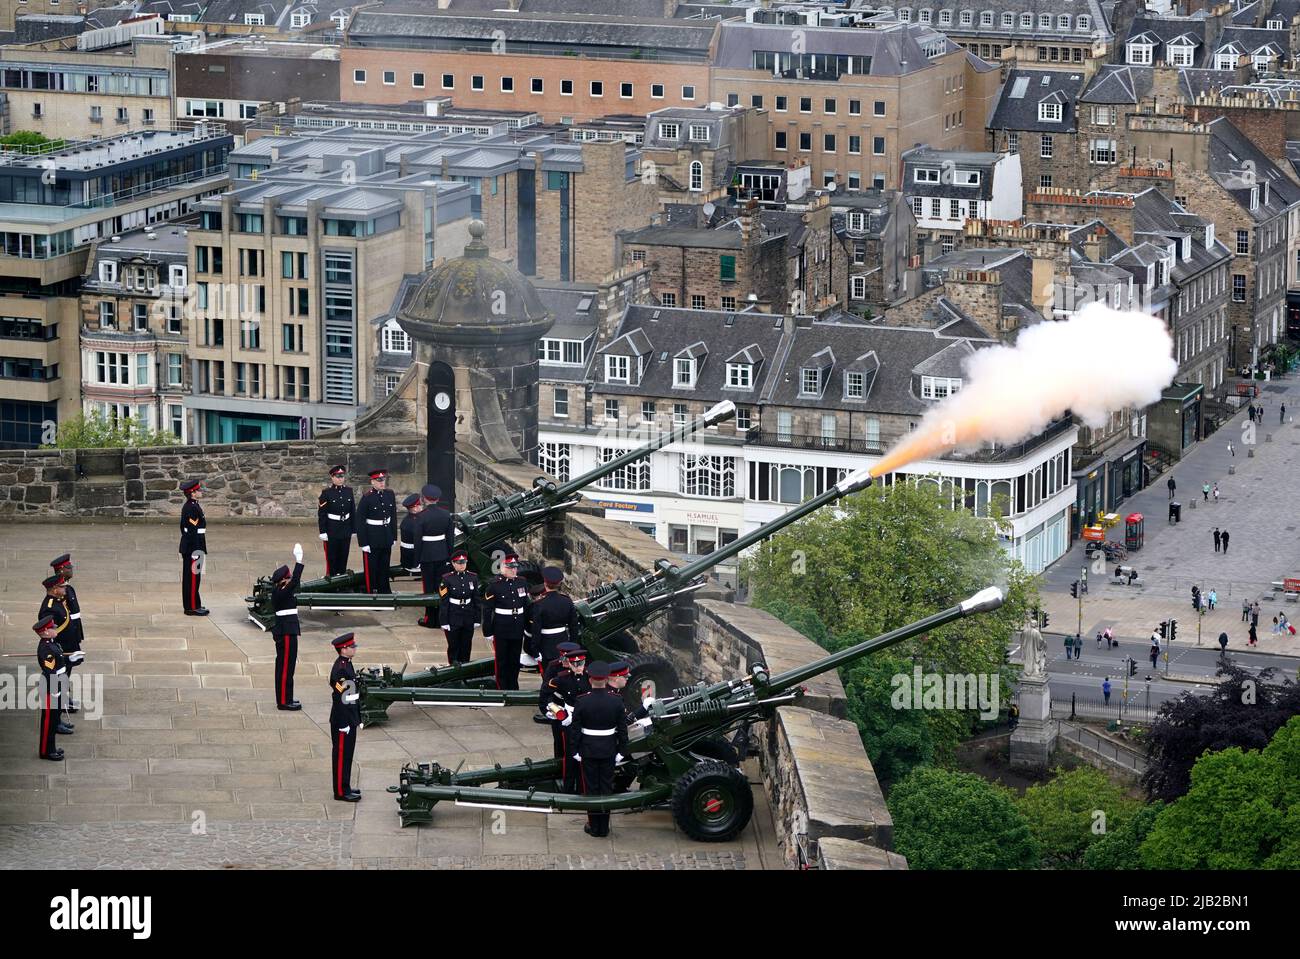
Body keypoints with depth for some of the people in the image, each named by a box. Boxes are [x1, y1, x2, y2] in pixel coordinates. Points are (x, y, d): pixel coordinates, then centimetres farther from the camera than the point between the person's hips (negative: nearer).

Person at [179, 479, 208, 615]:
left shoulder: (188, 506, 13)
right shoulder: (192, 508, -18)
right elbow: (192, 531, -21)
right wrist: (196, 553, -22)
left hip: (187, 547, 10)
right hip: (193, 548, -10)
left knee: (189, 577, 14)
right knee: (193, 577, -6)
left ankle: (190, 605, 20)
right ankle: (192, 607, -3)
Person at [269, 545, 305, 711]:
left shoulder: (278, 592, 8)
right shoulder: (281, 594, -20)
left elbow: (295, 581, 15)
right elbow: (295, 582, -26)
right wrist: (299, 561, -26)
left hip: (284, 632, 11)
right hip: (287, 633, -11)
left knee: (284, 666, 16)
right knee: (286, 666, -4)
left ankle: (284, 699, 23)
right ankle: (284, 701, 0)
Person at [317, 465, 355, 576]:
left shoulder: (349, 491, 4)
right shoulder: (326, 493, -8)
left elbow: (353, 511, 10)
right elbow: (321, 514, -8)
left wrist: (353, 529, 9)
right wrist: (323, 532, -11)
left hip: (346, 530, 4)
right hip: (332, 530, -4)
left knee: (343, 558, 9)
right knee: (332, 558, 1)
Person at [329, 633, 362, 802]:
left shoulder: (347, 664, 10)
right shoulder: (340, 669, -21)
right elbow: (339, 698, -22)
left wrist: (357, 719, 20)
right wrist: (344, 724, -21)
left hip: (350, 718, 10)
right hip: (342, 721, -10)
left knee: (347, 754, 16)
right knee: (342, 755, -1)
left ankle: (345, 787, 24)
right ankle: (341, 792, 5)